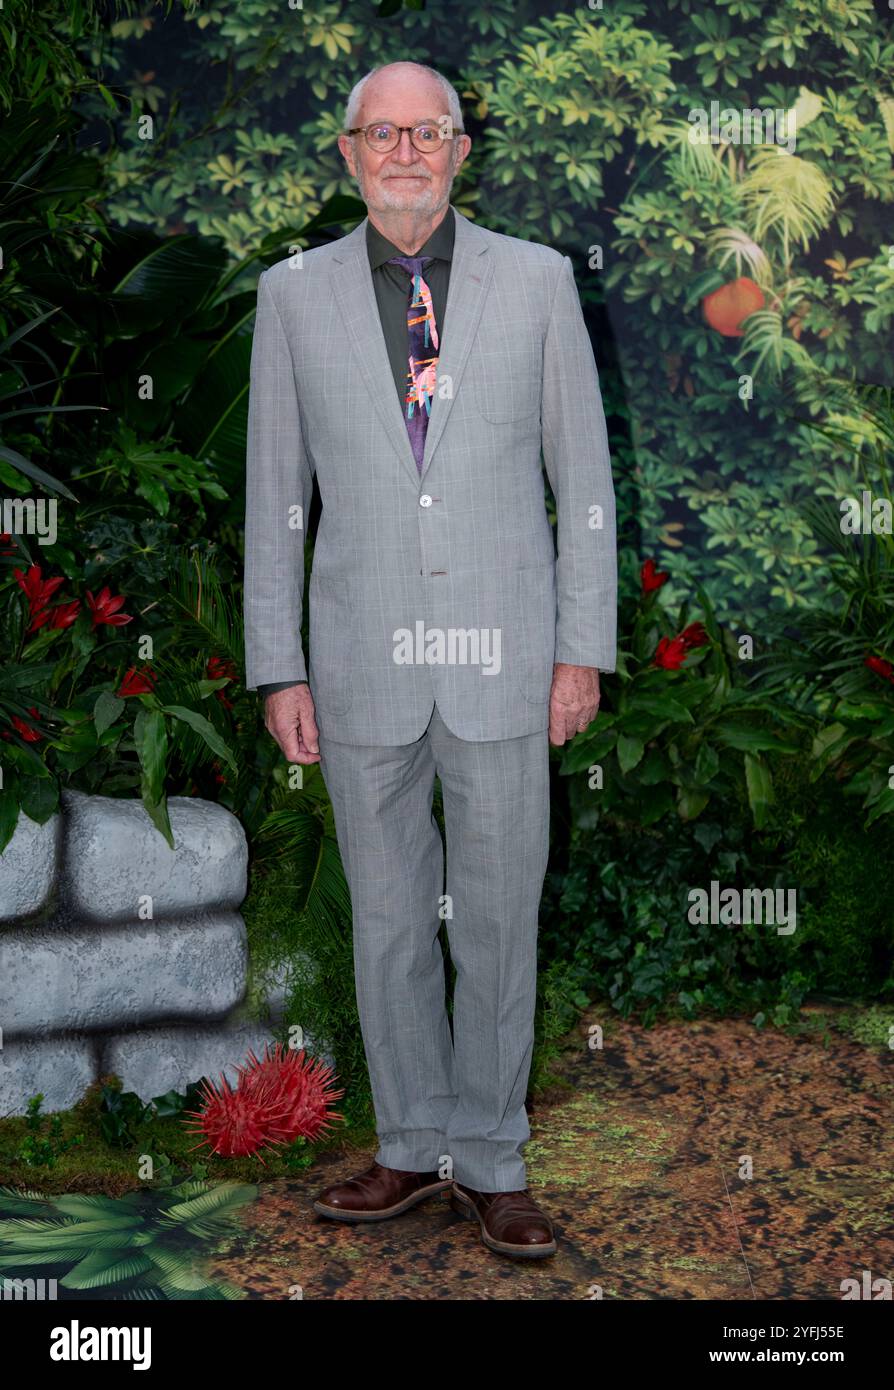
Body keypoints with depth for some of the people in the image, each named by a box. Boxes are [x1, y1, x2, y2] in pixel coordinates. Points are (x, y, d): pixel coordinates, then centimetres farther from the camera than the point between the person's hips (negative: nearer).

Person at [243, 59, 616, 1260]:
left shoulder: (536, 280, 2)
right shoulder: (294, 294, 4)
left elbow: (582, 474, 3)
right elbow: (275, 495, 5)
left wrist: (584, 649, -2)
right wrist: (277, 669, 0)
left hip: (501, 662, -1)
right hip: (364, 664, 1)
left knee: (500, 916, 6)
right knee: (388, 915, 11)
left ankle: (488, 1162, 22)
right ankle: (414, 1149, 27)